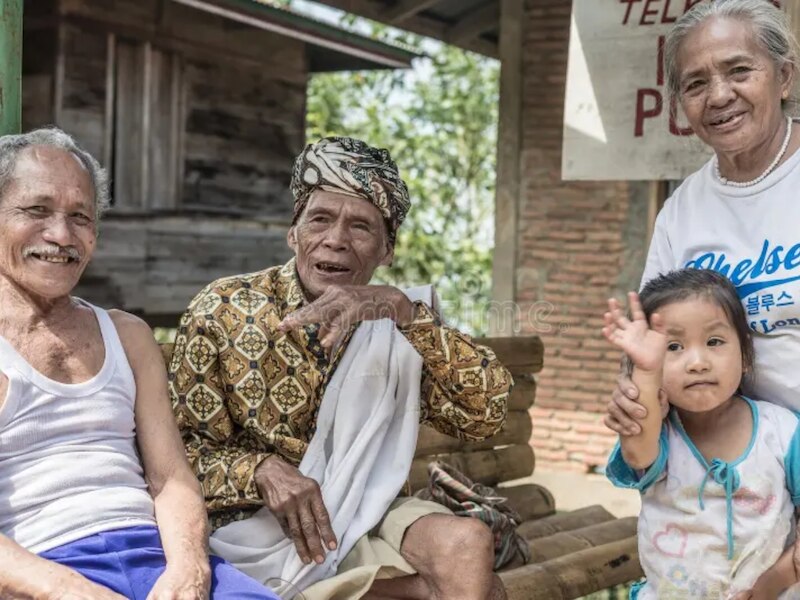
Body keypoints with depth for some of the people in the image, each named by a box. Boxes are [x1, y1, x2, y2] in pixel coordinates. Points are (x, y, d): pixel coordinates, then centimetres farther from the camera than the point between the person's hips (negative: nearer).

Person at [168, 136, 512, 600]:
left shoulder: (388, 326, 2)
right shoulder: (223, 311, -5)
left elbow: (488, 411, -12)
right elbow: (183, 445, -3)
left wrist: (403, 309, -22)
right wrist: (263, 469, -22)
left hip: (367, 515, 4)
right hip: (260, 523, -4)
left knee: (468, 543, -27)